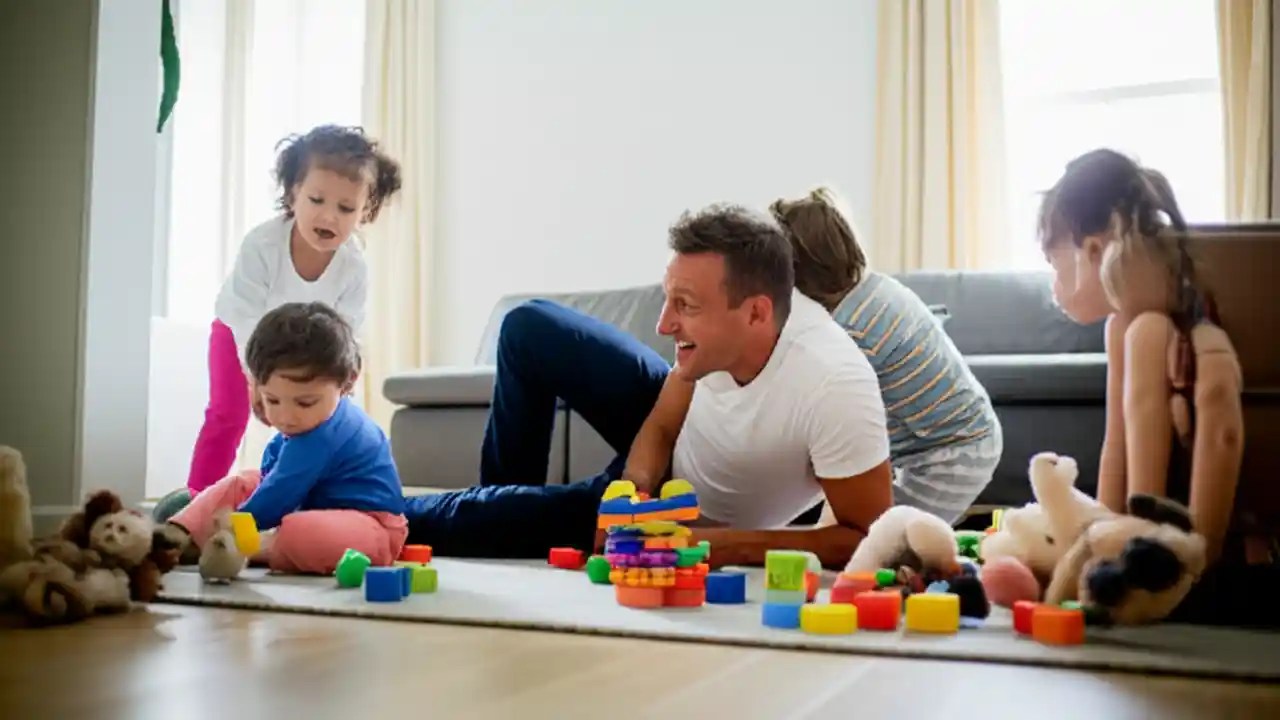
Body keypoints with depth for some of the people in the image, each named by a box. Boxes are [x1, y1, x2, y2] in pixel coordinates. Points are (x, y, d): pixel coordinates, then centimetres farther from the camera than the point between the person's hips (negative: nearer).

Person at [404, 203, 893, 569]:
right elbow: (661, 427, -11)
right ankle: (509, 499, 24)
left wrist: (723, 547, -37)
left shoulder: (834, 387, -43)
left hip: (688, 515, -5)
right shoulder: (718, 307, -26)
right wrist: (634, 484, -31)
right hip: (676, 431, 5)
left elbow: (870, 538, -31)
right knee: (528, 327, 4)